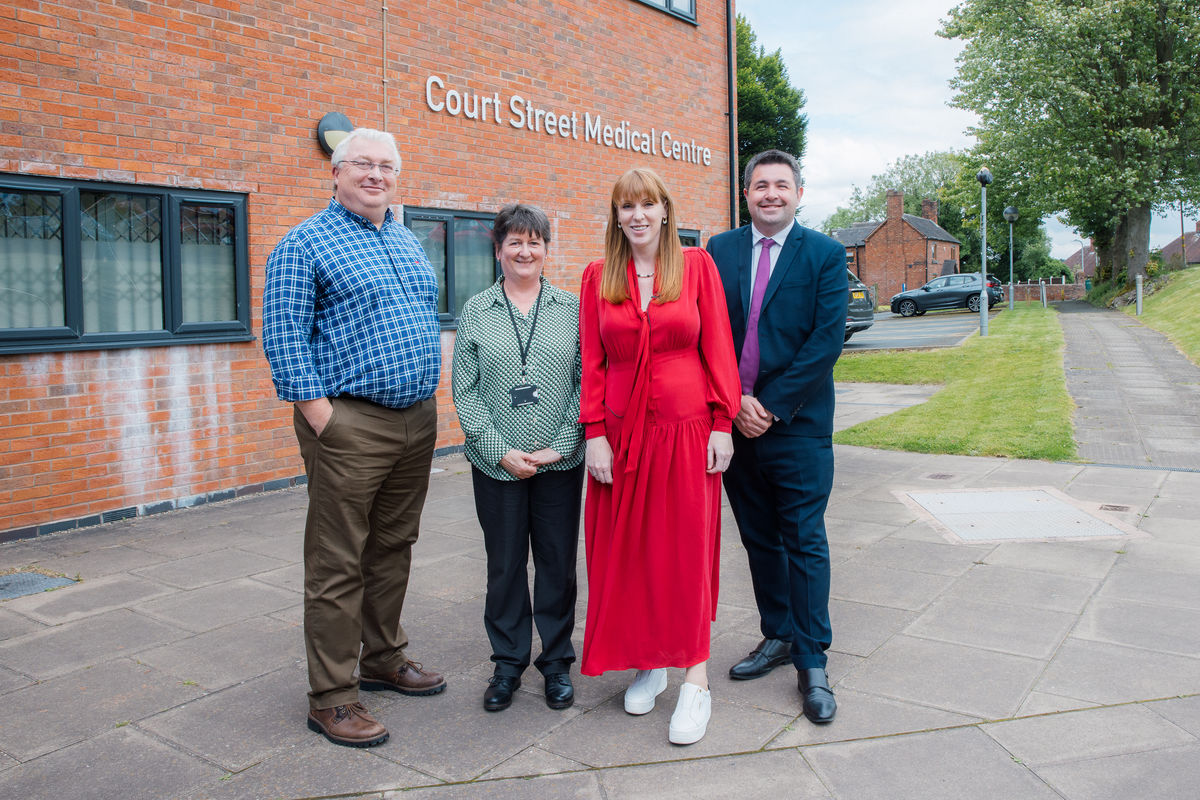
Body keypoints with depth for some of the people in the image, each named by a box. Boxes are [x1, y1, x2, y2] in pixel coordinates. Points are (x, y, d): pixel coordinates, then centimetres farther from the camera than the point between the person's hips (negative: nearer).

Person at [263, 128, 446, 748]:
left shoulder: (408, 242, 17)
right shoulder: (305, 244, -5)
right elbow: (283, 337, -11)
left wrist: (429, 392, 15)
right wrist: (321, 417, -16)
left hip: (418, 420, 7)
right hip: (351, 424, -7)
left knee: (393, 546, 16)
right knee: (338, 563, -1)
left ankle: (383, 659, 32)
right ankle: (331, 697, 10)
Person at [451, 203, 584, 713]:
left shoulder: (572, 308, 4)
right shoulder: (475, 313, 4)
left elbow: (585, 383, 0)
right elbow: (464, 391, -1)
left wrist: (561, 445, -9)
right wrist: (501, 450, -9)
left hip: (561, 461, 0)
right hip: (497, 464, 0)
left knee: (558, 561, 8)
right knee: (504, 563, 9)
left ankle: (557, 662, 25)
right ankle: (508, 663, 26)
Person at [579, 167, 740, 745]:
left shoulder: (696, 265, 2)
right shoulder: (598, 276, 6)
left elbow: (718, 346, 0)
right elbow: (592, 361, 4)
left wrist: (722, 423, -5)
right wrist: (594, 432, -2)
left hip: (687, 428, -2)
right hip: (622, 432, 2)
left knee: (688, 547, 2)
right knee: (629, 549, 8)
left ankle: (695, 678, 11)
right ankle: (648, 662, 25)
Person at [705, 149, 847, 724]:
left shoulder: (825, 254, -1)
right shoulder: (720, 250, 8)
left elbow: (827, 339, -9)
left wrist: (772, 406, -13)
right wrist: (734, 402, -8)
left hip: (797, 424, -3)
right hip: (735, 422, 4)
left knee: (805, 542, 1)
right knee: (759, 540, 14)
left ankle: (812, 663, 12)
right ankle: (778, 637, 30)